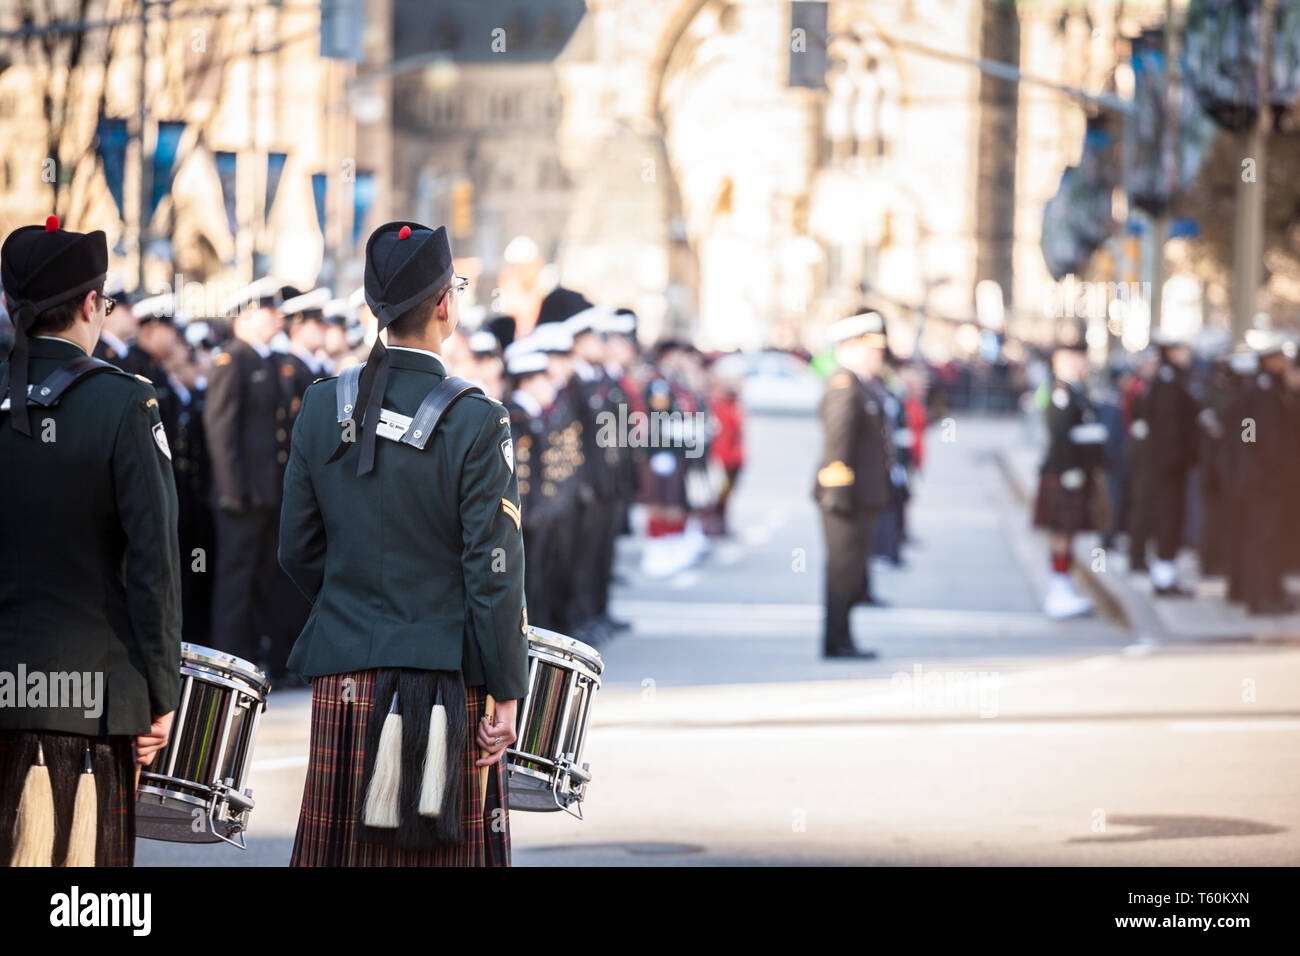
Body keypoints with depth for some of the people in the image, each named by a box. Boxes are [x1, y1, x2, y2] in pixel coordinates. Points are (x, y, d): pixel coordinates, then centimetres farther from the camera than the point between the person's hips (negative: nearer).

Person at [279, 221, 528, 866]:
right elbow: (494, 571, -11)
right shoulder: (475, 423, -11)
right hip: (447, 680, -4)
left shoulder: (322, 407, 2)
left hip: (344, 681, 4)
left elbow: (298, 551, 8)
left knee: (343, 845, 8)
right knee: (444, 849, 3)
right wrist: (506, 693, -4)